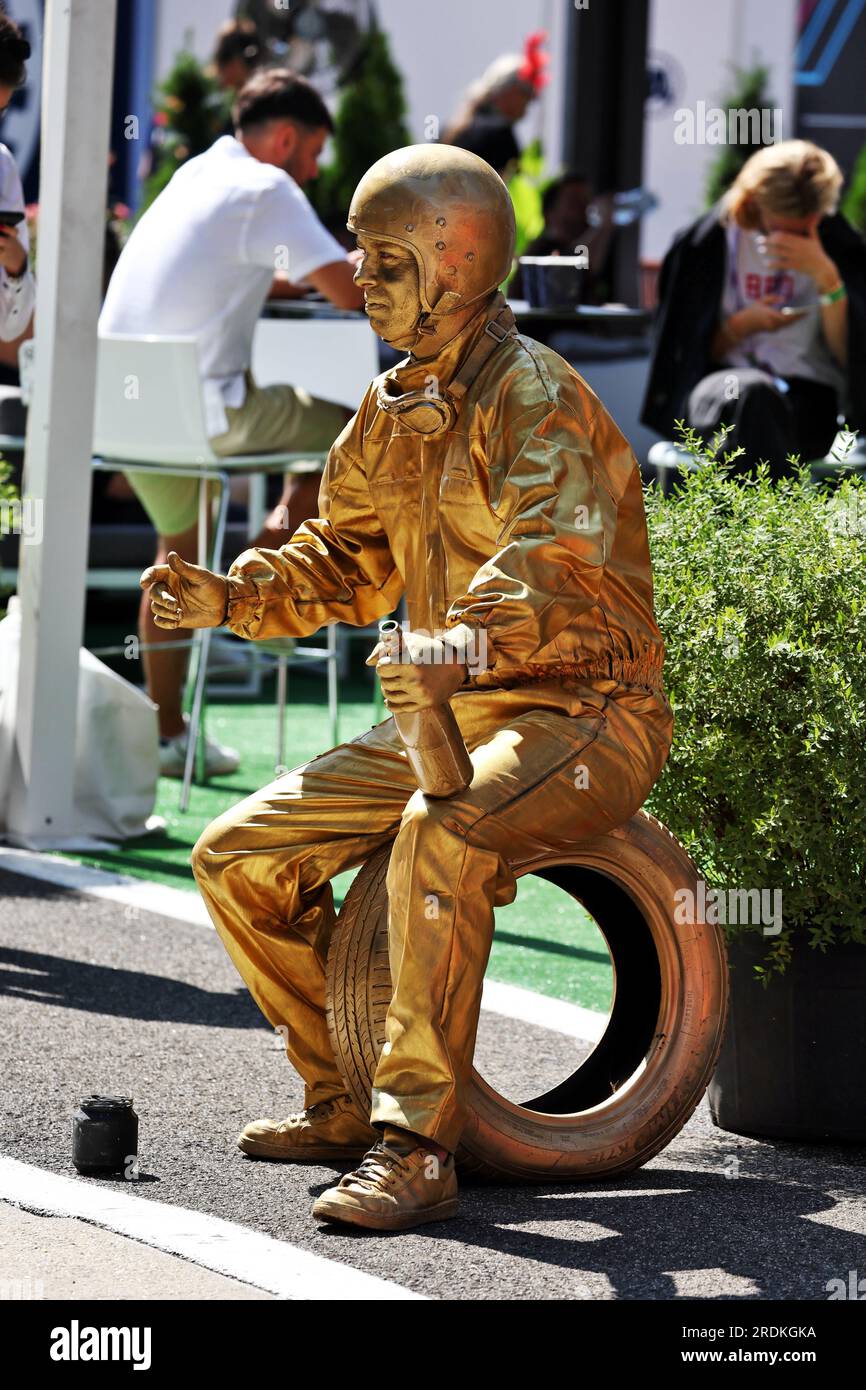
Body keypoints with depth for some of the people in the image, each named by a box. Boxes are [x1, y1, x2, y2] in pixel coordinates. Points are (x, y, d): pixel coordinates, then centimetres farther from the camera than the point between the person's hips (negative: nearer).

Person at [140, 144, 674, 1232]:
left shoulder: (532, 394, -16)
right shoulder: (394, 409, 12)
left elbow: (550, 554, -34)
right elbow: (348, 559, 23)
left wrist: (463, 646, -53)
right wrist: (233, 596, 4)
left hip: (583, 710, -9)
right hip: (448, 721, 9)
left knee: (442, 835, -39)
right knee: (239, 858, 1)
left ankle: (416, 1146, -36)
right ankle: (343, 1106, 17)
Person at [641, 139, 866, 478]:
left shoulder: (838, 244, 6)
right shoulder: (709, 242, 6)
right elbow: (692, 349, 10)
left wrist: (825, 276, -13)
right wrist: (743, 325, -8)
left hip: (809, 397, -1)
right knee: (752, 392, -38)